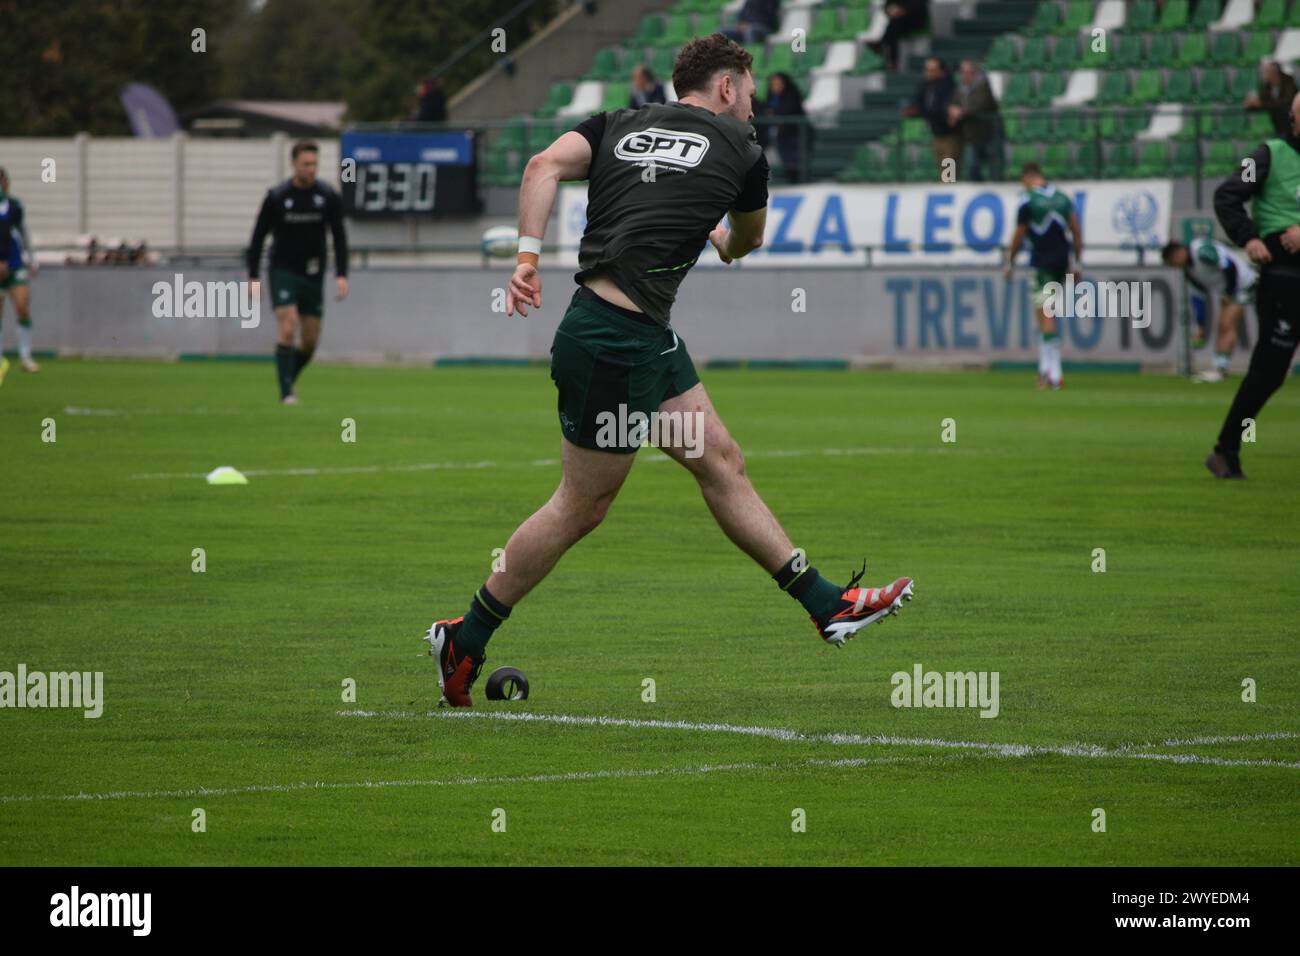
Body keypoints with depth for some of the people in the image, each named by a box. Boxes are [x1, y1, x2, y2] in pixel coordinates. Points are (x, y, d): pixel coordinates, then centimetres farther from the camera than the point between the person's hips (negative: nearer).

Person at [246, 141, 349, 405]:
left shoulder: (329, 197, -2)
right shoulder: (276, 197, -6)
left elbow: (339, 239, 2)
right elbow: (258, 237, -1)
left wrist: (341, 276, -8)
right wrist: (254, 278, -6)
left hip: (312, 275, 3)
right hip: (283, 272, -3)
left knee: (310, 341, 4)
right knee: (287, 328, -18)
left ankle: (288, 379, 27)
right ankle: (286, 392, -16)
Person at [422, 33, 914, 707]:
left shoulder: (619, 126, 14)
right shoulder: (740, 148, 1)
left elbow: (544, 166, -5)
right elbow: (747, 239, 20)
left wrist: (526, 259, -10)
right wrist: (727, 244, 43)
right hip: (613, 341, -8)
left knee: (721, 462, 11)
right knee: (582, 507, 1)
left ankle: (826, 605, 16)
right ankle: (463, 643, 9)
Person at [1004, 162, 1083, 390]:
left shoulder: (1028, 203, -9)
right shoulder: (1062, 198, 8)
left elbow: (1018, 237, -5)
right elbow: (1076, 232, 8)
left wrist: (1009, 264, 8)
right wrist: (1077, 263, 14)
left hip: (1041, 262, -6)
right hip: (1062, 262, 6)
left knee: (1046, 316, -4)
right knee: (1049, 316, 17)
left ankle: (1053, 374, -9)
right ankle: (1046, 368, 16)